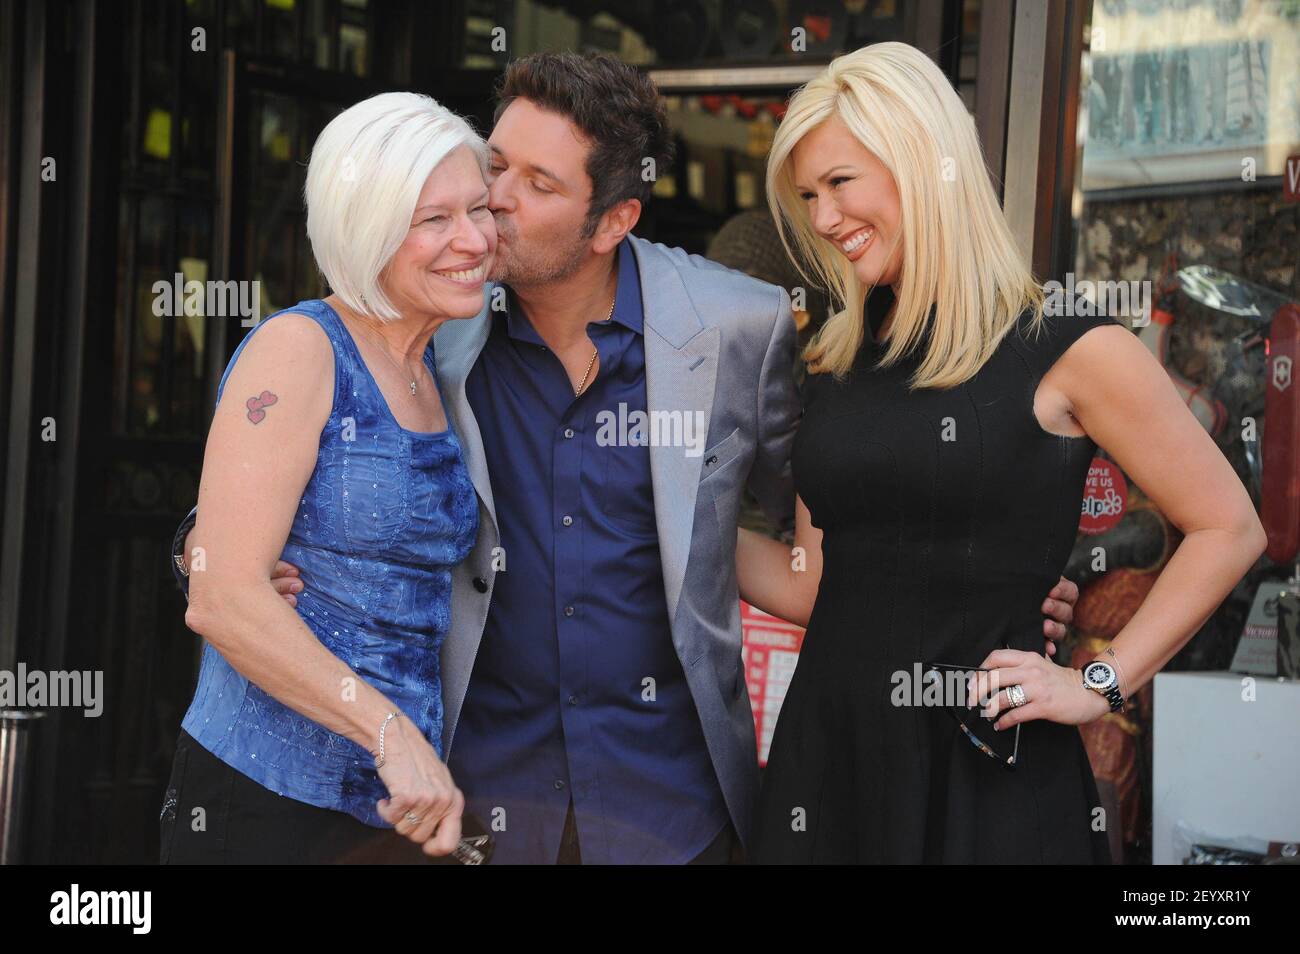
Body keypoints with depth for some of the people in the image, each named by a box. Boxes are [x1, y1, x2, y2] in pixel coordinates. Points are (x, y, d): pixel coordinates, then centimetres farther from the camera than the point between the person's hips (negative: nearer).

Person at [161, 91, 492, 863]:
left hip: (401, 807, 7)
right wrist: (394, 734, -23)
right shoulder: (299, 350, -11)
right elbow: (223, 597, -20)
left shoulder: (437, 374, 11)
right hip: (265, 801, -7)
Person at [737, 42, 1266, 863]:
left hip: (986, 771, -5)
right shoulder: (838, 363, 10)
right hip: (829, 746, 5)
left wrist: (1100, 685, -8)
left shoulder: (1066, 348, -7)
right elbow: (812, 585, 13)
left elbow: (1228, 530, -3)